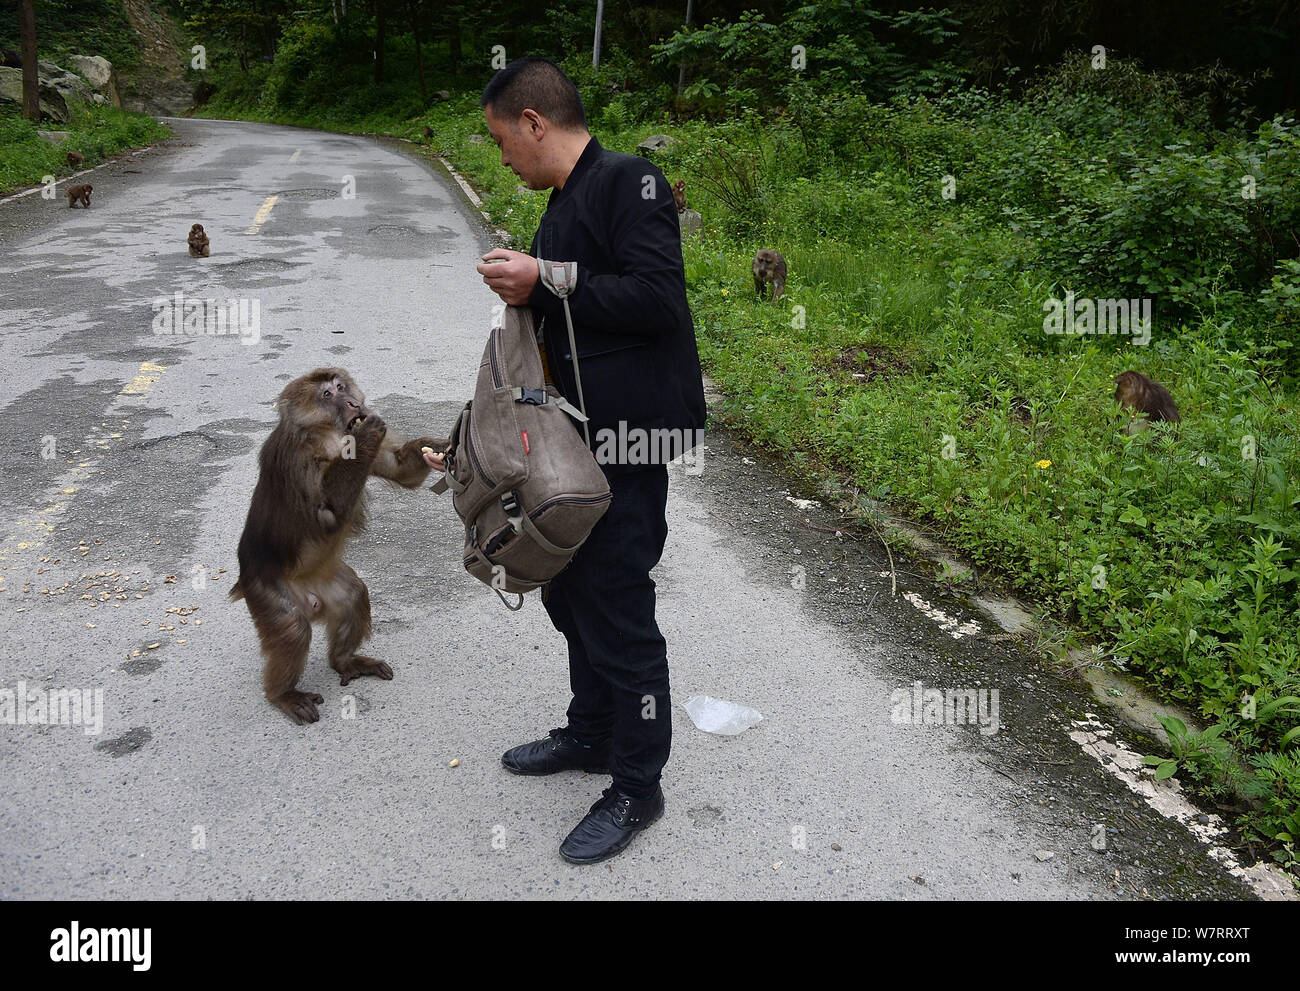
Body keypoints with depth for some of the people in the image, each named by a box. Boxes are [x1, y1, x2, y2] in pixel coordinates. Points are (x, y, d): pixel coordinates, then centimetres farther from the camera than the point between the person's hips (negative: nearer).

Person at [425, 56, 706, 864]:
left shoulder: (628, 181, -11)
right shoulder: (561, 211, 16)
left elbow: (658, 299, -23)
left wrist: (545, 283, -17)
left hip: (628, 438, -9)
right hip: (576, 438, 10)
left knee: (617, 609, -1)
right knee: (569, 590, 19)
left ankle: (638, 789, 17)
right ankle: (591, 735, 39)